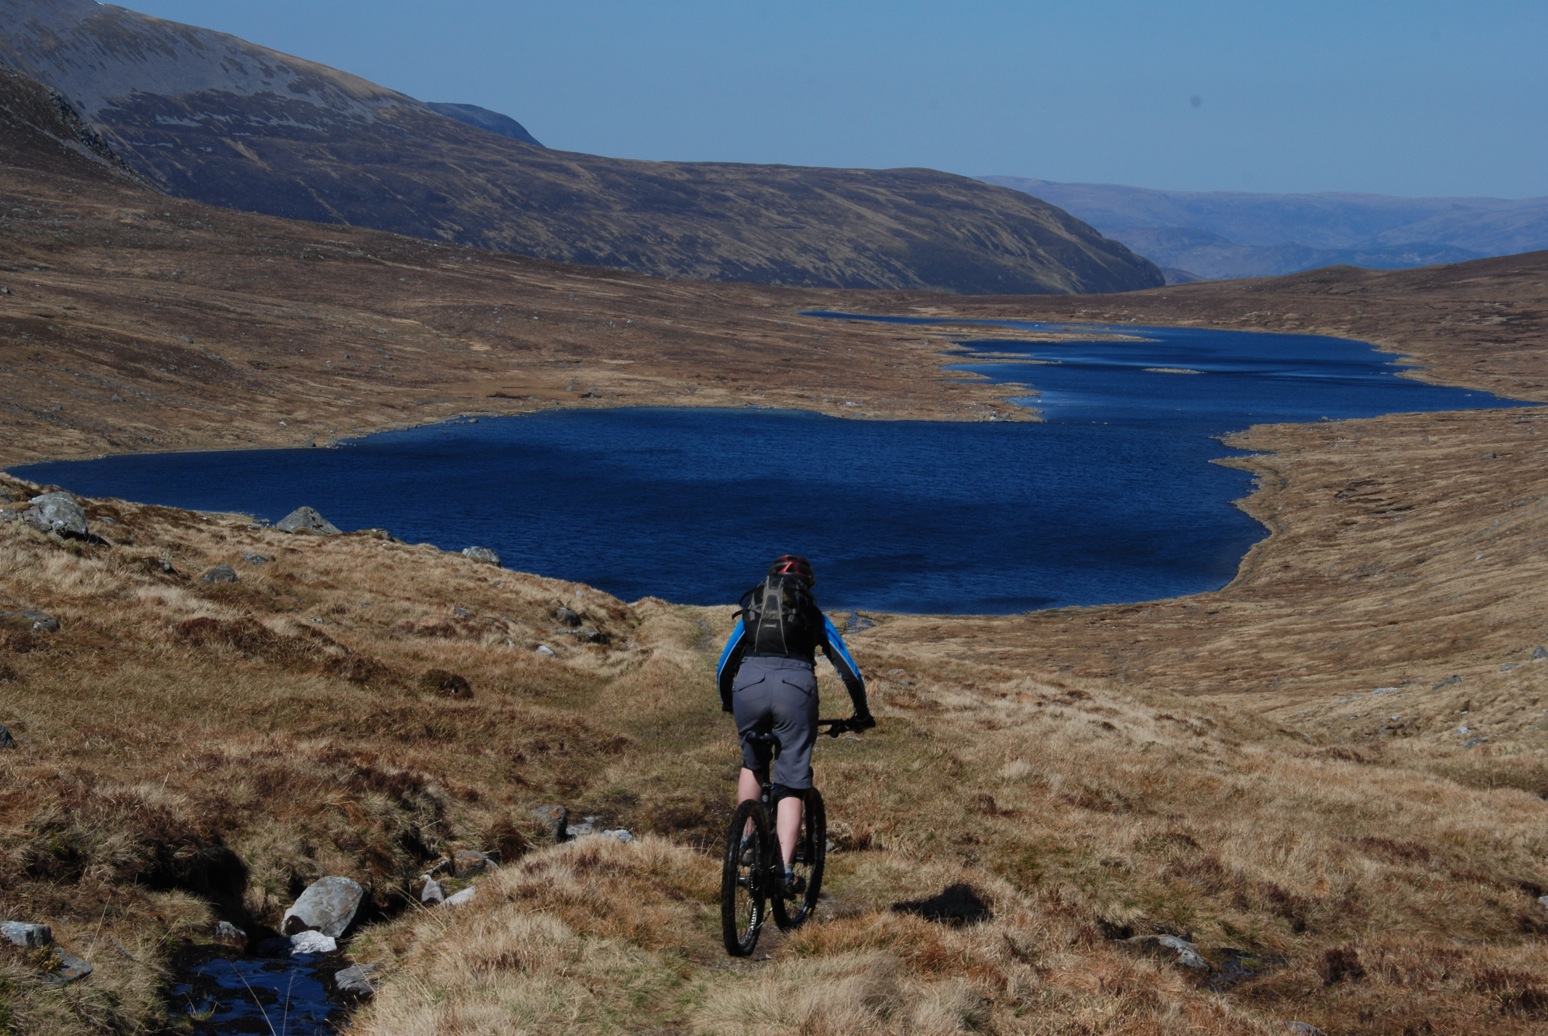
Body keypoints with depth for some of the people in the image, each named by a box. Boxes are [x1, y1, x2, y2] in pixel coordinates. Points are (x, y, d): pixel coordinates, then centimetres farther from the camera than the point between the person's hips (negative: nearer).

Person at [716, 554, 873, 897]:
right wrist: (861, 715, 36)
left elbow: (723, 669, 31)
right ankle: (784, 871, -8)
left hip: (750, 685, 1)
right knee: (791, 784, 4)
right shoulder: (814, 615, 25)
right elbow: (849, 671, 23)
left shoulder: (750, 611, 28)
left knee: (752, 764, 29)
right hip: (796, 687, -1)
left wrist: (729, 707, 48)